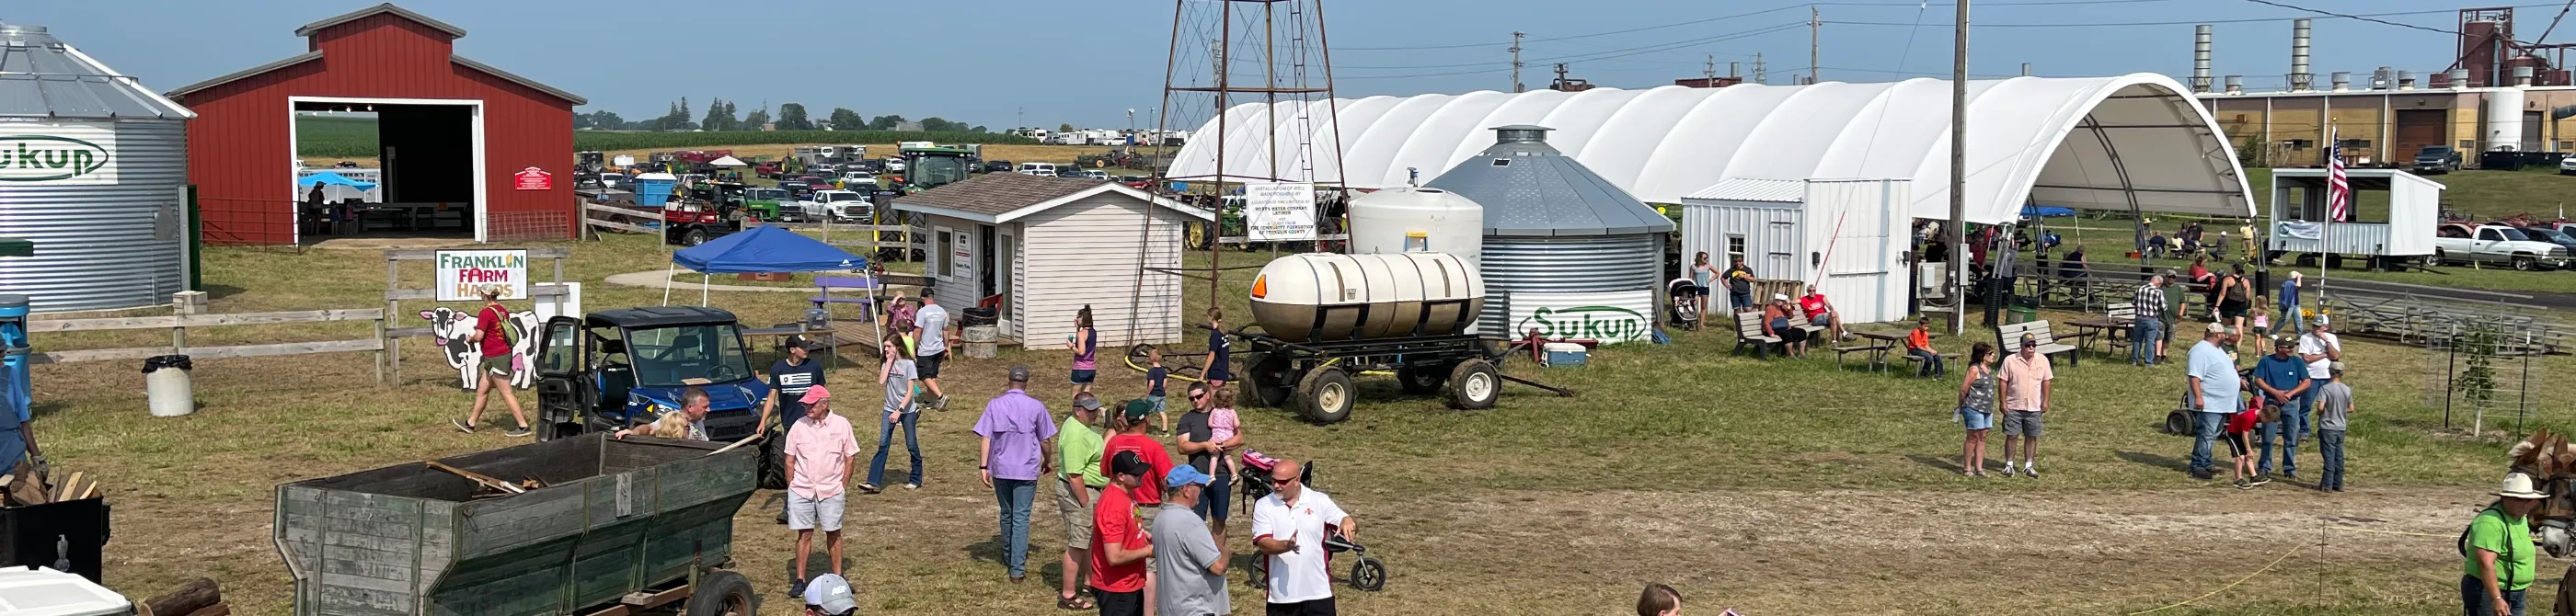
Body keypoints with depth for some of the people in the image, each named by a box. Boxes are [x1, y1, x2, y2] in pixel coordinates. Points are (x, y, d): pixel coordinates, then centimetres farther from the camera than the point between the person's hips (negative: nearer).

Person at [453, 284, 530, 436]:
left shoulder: (486, 313, -17)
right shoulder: (503, 310, 8)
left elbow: (478, 337, -21)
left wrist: (469, 338, 1)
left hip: (495, 358, -9)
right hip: (504, 354, 9)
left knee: (507, 393, -4)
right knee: (481, 391, 17)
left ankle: (523, 427, -3)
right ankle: (470, 423, 27)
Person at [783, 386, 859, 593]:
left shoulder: (841, 425, -3)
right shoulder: (799, 426, 0)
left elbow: (850, 458, 3)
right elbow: (790, 460, 6)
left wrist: (843, 487, 0)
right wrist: (791, 487, 2)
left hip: (831, 490, -1)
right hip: (802, 490, 1)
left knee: (833, 533, 8)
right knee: (804, 533, 3)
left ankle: (837, 575, 21)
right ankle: (800, 579, 10)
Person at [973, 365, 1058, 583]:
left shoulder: (994, 405, -2)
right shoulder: (1036, 406, -6)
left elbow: (986, 438, -7)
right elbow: (1045, 440, 2)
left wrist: (983, 467, -6)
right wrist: (1048, 461, 19)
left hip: (1000, 469, 2)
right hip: (1026, 470, -2)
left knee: (1006, 514, 20)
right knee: (1021, 518, -1)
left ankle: (1008, 557, 37)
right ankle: (1017, 569, -6)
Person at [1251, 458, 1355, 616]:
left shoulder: (1319, 501, 0)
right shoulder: (1264, 506, -1)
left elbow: (1347, 523, -4)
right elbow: (1263, 543, -11)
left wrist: (1349, 522, -29)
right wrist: (1286, 545, -31)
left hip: (1318, 592, 0)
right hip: (1281, 595, 1)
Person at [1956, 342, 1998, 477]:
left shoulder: (1988, 369, 13)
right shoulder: (1974, 369, -13)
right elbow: (1963, 389, -13)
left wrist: (1990, 407, 14)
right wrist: (1962, 406, -1)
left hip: (1986, 409, 8)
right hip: (1974, 409, -8)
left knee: (1982, 438, 8)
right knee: (1973, 438, -2)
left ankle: (1979, 468, 12)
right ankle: (1967, 468, 6)